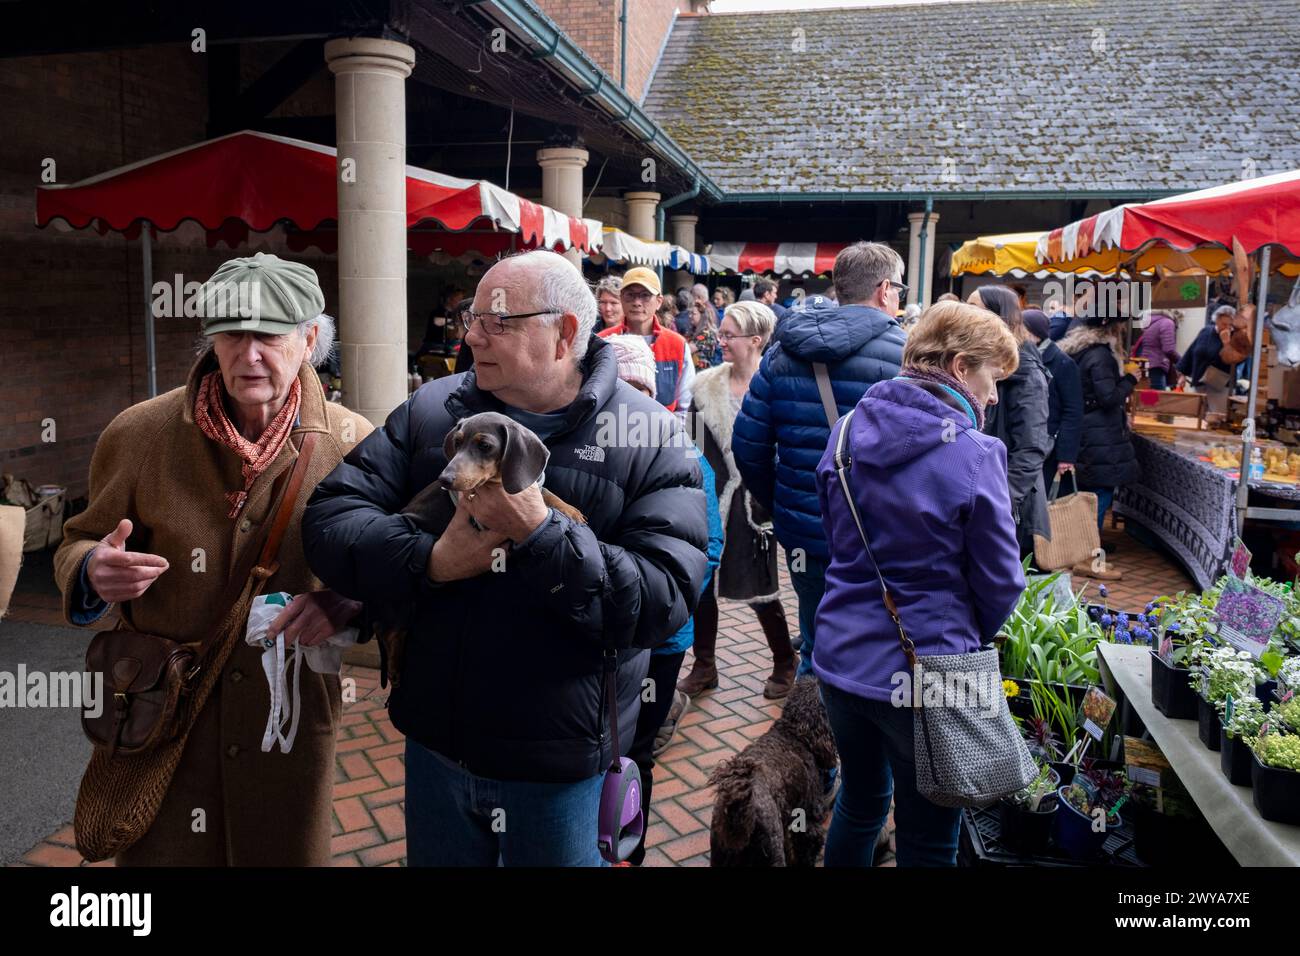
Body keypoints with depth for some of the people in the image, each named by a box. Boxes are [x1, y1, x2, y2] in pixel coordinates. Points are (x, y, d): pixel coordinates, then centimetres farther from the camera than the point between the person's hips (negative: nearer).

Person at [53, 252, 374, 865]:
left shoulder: (352, 442, -8)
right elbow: (77, 544, 6)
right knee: (160, 852, 15)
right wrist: (95, 571, -18)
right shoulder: (140, 433, -6)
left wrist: (344, 601, -21)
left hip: (292, 715, 0)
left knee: (288, 852, 18)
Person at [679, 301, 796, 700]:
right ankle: (704, 665, 25)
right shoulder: (705, 385, 4)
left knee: (760, 590, 6)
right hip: (709, 499, 4)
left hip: (753, 502, -4)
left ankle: (784, 664, 27)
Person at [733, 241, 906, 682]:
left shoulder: (783, 351, 4)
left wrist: (778, 507, 16)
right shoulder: (901, 353, -12)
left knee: (816, 649, 20)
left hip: (803, 535, 5)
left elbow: (748, 445, 4)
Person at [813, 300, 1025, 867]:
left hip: (841, 658, 6)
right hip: (921, 675, -5)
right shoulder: (973, 454, -17)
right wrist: (974, 636, 12)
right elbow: (1000, 583, -8)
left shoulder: (848, 431, 0)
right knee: (927, 843, 14)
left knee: (859, 801, 28)